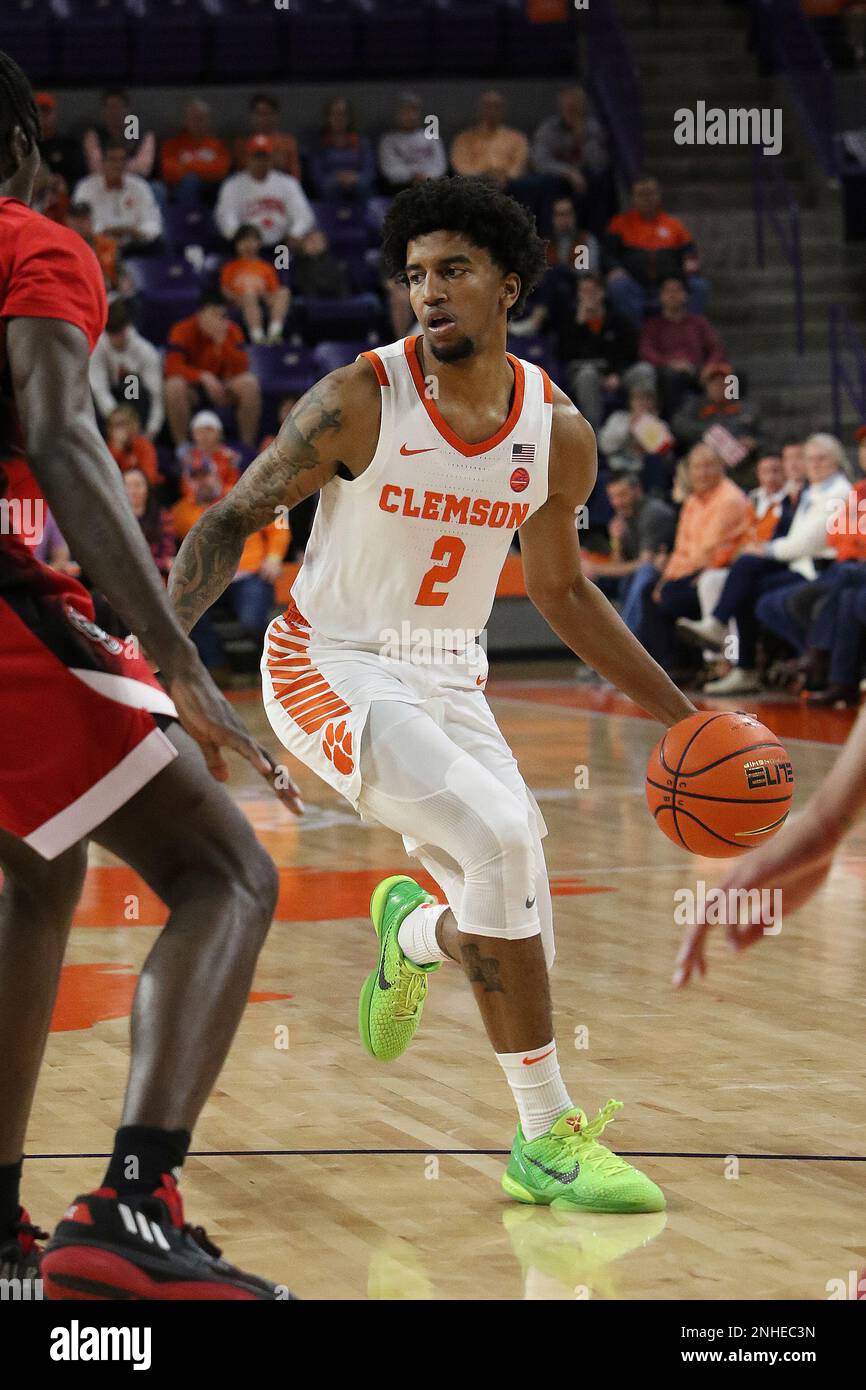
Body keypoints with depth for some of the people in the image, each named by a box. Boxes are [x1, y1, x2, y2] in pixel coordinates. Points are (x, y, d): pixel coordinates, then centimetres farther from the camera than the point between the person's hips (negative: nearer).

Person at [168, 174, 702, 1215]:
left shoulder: (559, 435, -2)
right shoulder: (360, 400, -16)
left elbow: (561, 592, 12)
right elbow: (231, 521, -8)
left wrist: (682, 716, 10)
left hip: (449, 681, 5)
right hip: (332, 665, -5)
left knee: (517, 935, -2)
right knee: (500, 836, -27)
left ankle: (413, 930, 38)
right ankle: (548, 1138, -17)